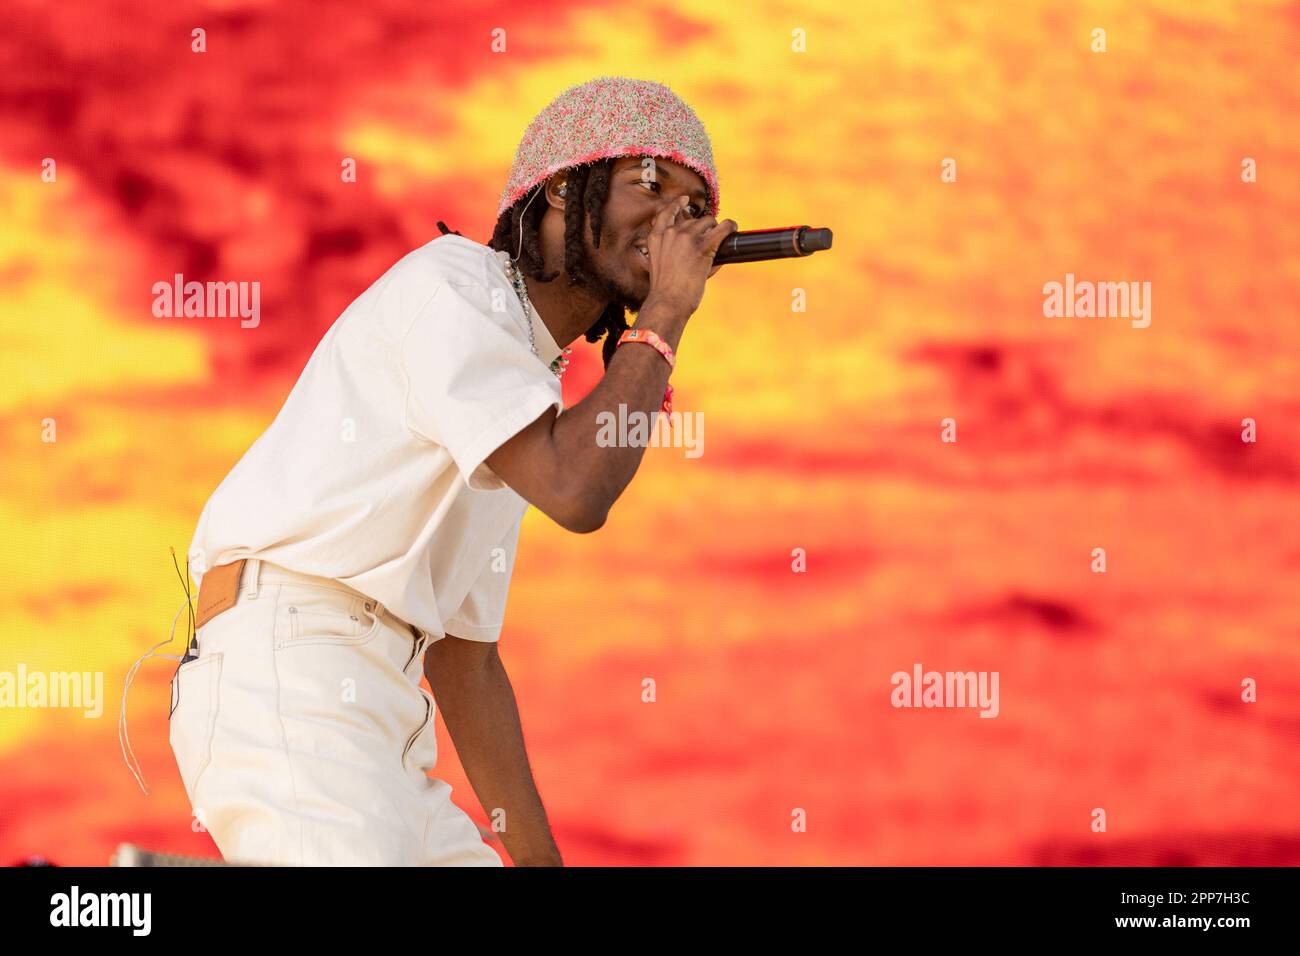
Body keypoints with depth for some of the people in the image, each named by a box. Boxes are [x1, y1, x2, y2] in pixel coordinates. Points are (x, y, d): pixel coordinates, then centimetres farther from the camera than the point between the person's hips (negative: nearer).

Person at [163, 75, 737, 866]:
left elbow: (465, 654, 27)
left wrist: (541, 857, 25)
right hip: (283, 668, -10)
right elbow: (576, 493, -15)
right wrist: (665, 315, -1)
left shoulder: (532, 379, 26)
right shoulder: (453, 281, 0)